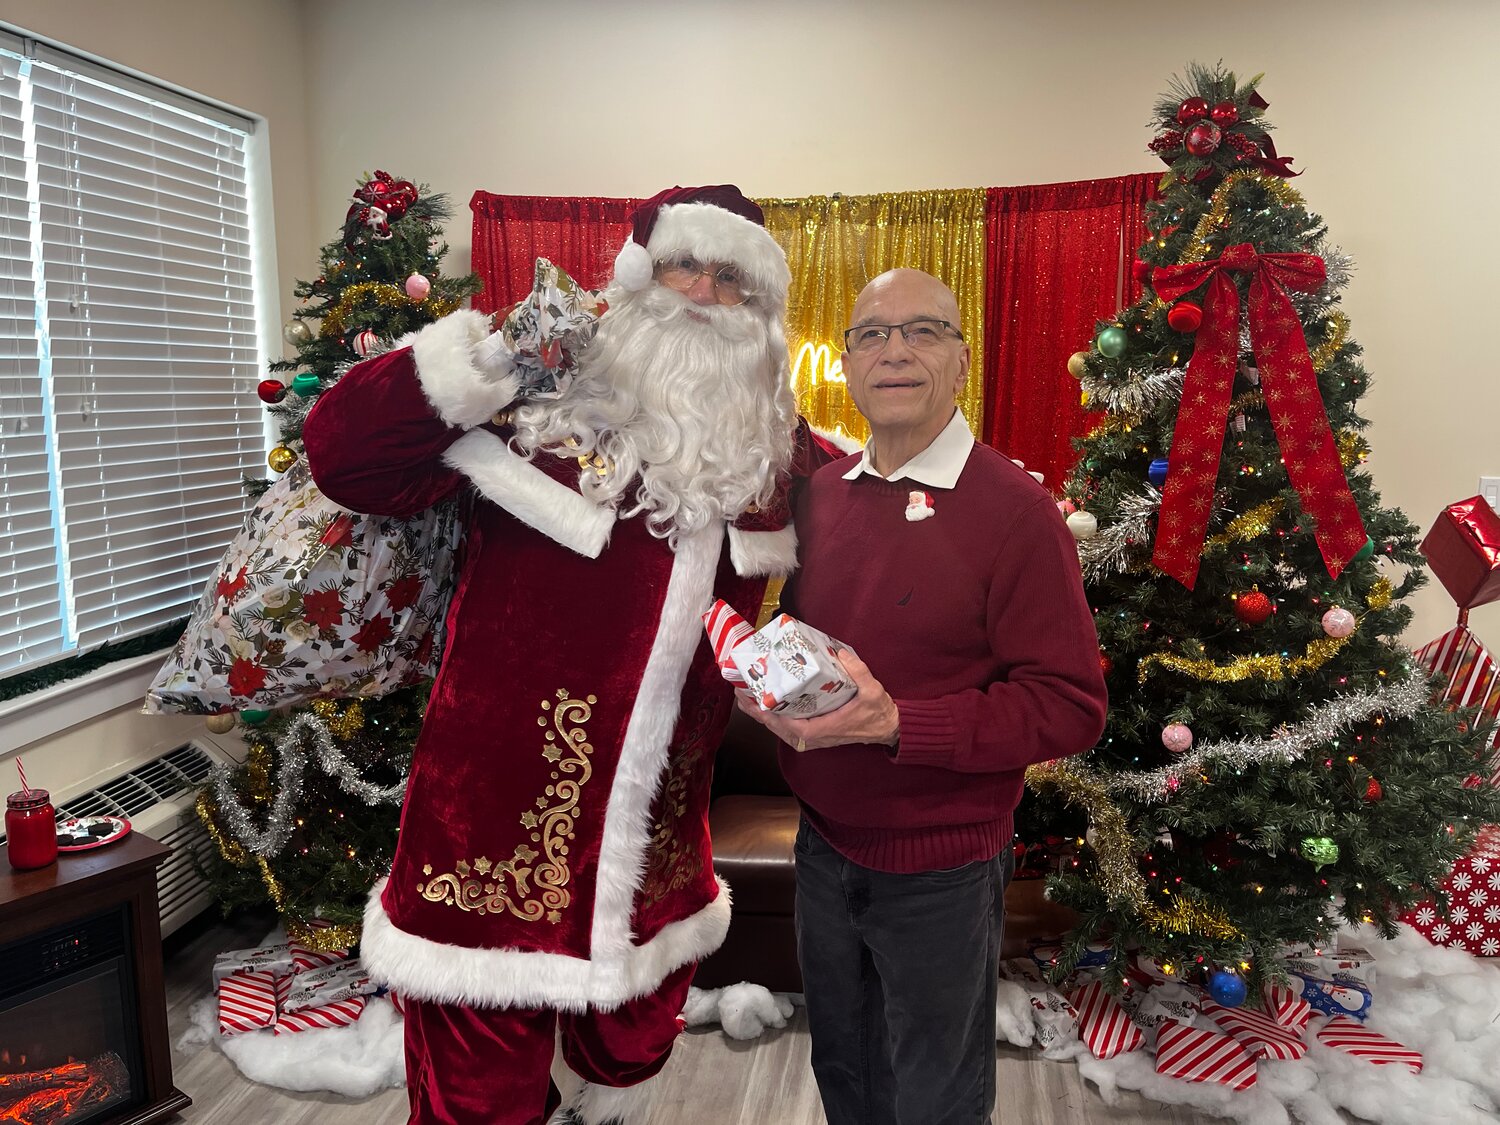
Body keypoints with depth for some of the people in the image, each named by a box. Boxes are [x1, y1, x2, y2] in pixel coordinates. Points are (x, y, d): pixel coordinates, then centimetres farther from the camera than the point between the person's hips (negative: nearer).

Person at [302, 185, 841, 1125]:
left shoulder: (772, 457, 3)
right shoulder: (539, 403, -11)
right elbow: (346, 459, -14)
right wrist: (442, 379, -28)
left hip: (659, 841, 5)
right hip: (501, 820, -4)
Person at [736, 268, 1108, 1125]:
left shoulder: (1014, 509, -18)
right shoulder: (823, 492, 1)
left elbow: (1071, 709, -20)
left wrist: (898, 724, -27)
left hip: (940, 876, -5)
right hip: (824, 849, 5)